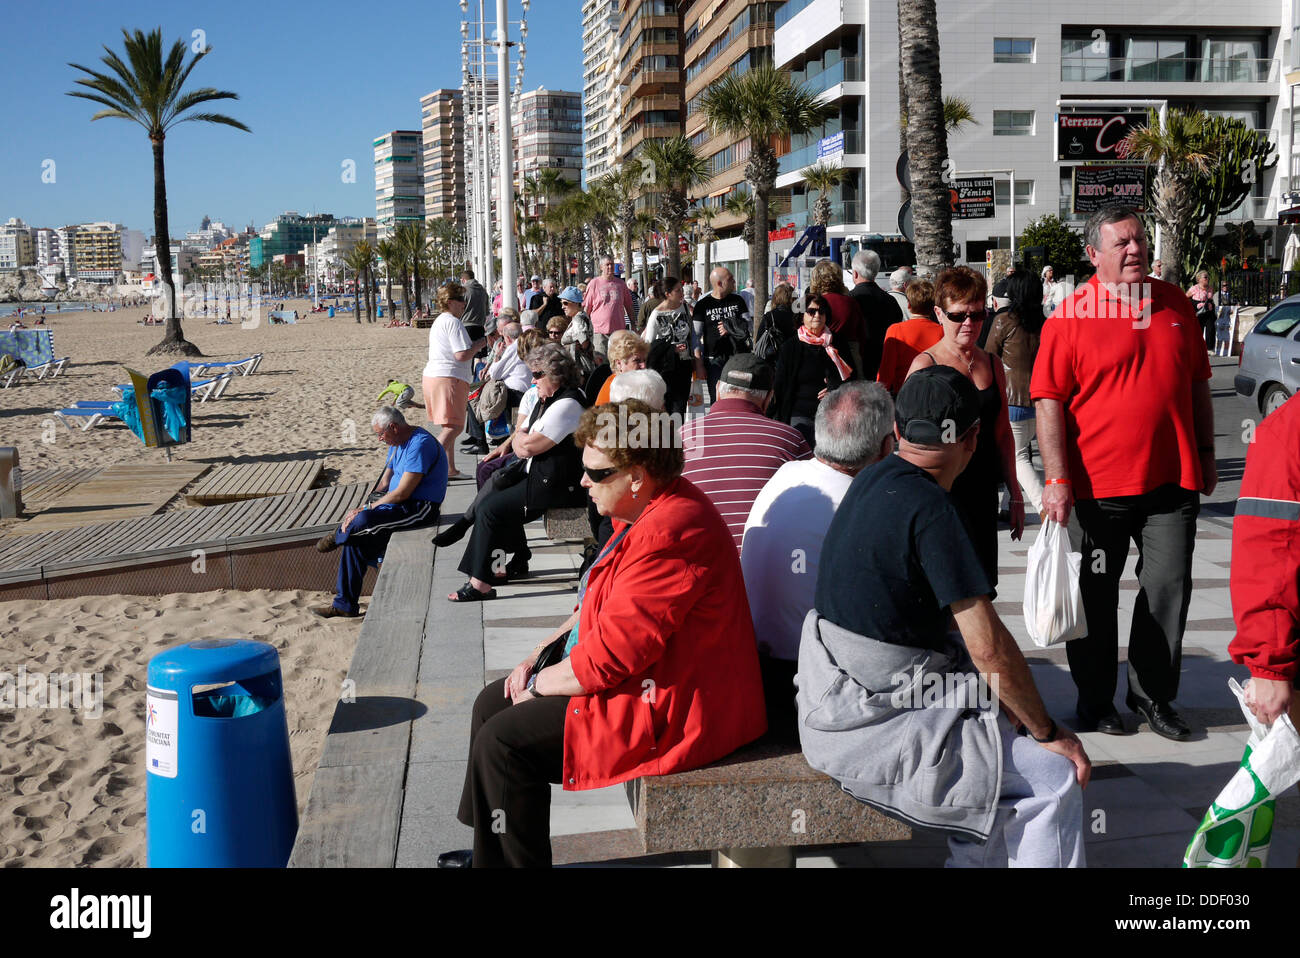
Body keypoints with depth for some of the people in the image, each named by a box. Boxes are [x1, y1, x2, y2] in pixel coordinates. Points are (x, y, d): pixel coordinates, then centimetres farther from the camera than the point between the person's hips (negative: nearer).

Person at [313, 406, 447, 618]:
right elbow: (385, 482, 18)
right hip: (401, 502, 10)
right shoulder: (397, 443, 14)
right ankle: (344, 605, -3)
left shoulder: (420, 445, -19)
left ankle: (337, 536, 7)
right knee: (357, 536, -8)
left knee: (362, 521, -29)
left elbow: (402, 493, -21)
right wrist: (364, 507, 2)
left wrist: (366, 509, -15)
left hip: (420, 507, -10)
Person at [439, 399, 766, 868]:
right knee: (492, 702, 14)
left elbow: (606, 658, -26)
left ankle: (515, 861, 8)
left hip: (669, 707, -11)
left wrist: (539, 683, -9)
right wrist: (541, 652, 8)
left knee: (502, 741, -14)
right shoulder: (648, 510, 7)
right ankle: (489, 853, 28)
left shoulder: (666, 537, -28)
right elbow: (601, 608, 19)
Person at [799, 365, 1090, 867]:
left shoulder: (875, 479, 8)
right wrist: (1048, 731, -7)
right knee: (1055, 778, -8)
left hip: (845, 690, 10)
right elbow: (989, 646, -21)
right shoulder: (929, 507, -20)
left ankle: (975, 860, 23)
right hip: (870, 725, -10)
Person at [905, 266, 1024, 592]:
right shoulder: (926, 364, -4)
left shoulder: (992, 366, 12)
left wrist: (1015, 494, 16)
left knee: (983, 587, 6)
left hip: (983, 489, 6)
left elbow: (1003, 433, 17)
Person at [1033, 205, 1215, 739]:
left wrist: (1206, 453, 16)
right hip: (1098, 485, -4)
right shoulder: (1071, 315, -6)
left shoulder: (1175, 304, 9)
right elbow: (1048, 401, -10)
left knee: (1169, 587, 7)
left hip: (1173, 480, 4)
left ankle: (1153, 696, 24)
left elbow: (1197, 383, 18)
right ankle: (1095, 702, 23)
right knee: (1096, 596, 8)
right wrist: (1057, 479, -15)